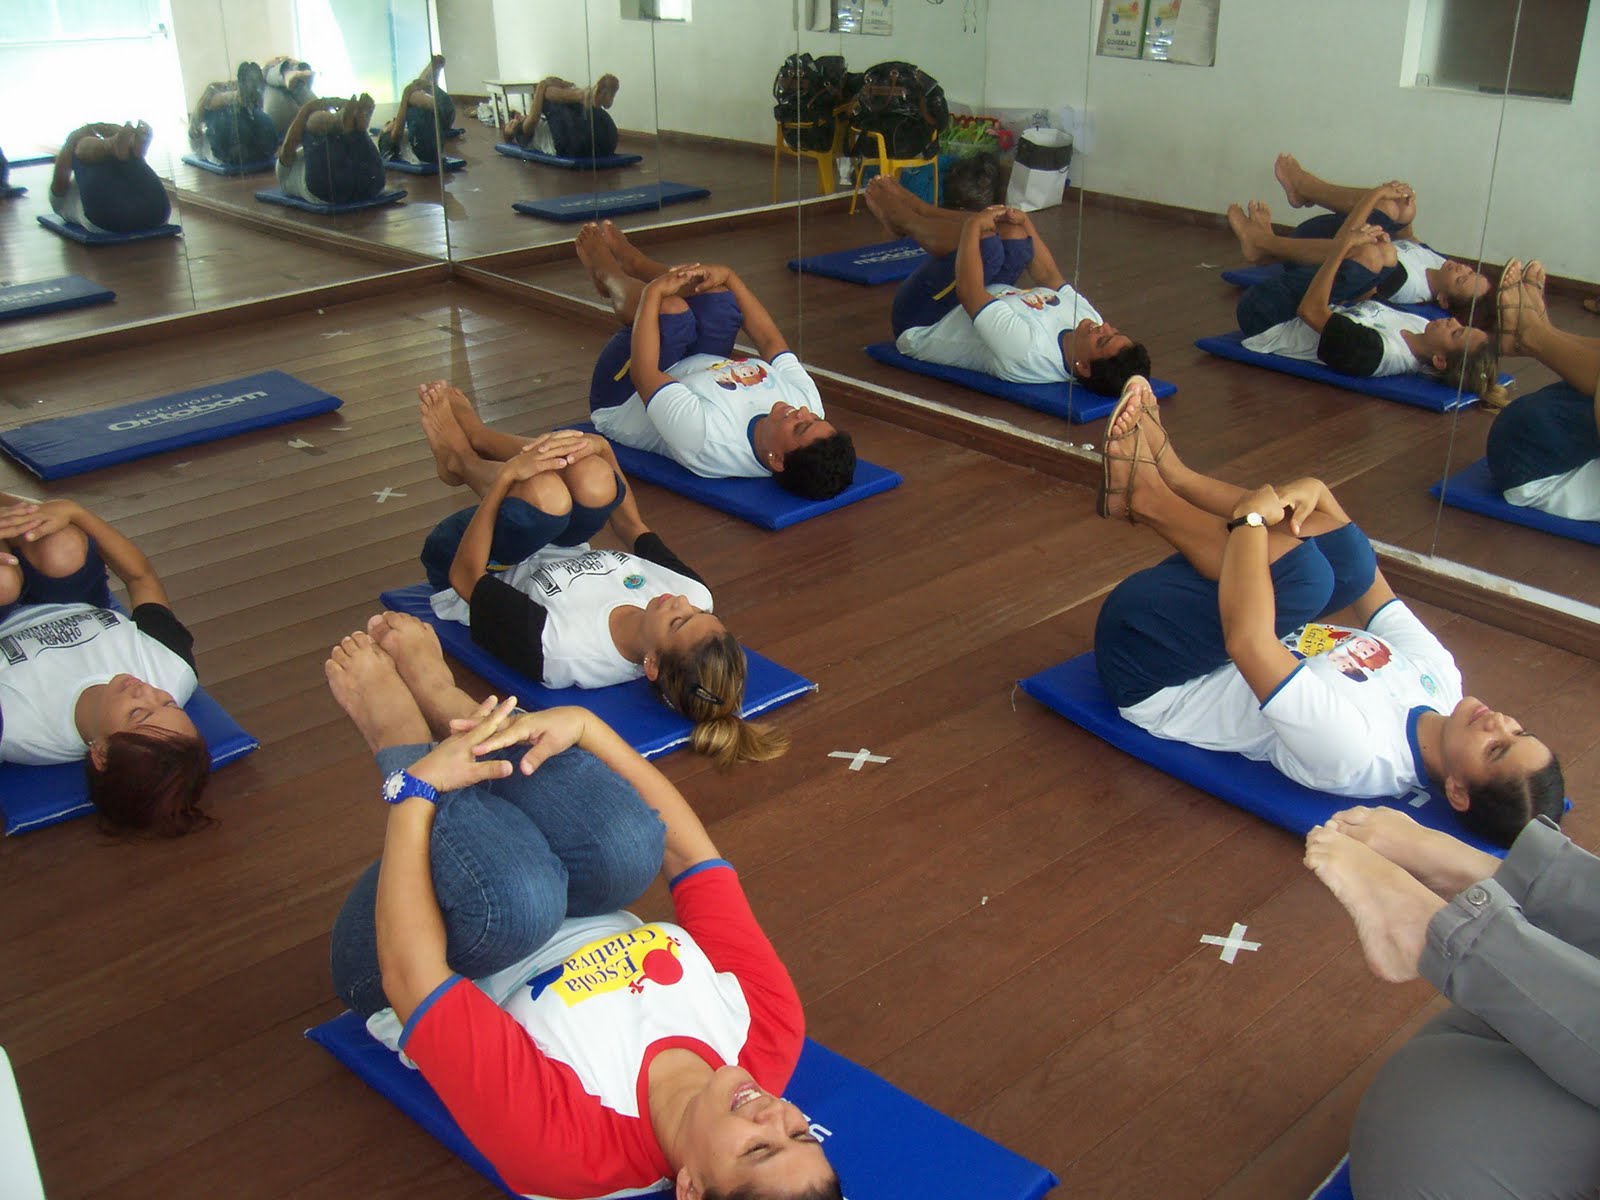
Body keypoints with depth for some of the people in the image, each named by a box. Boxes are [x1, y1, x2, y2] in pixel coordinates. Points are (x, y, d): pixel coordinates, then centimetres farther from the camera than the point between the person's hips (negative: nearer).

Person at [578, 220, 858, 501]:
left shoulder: (708, 440, -49)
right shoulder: (808, 401, -31)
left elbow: (643, 373, -37)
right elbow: (771, 342, -13)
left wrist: (654, 291, -28)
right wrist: (728, 275, -10)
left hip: (624, 407, -5)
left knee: (670, 308, -23)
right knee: (719, 296, -3)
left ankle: (608, 272, 16)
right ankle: (631, 263, 30)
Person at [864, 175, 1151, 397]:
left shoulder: (1028, 350, -44)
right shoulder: (1088, 319, -21)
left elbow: (968, 292, -38)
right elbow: (1050, 277, -2)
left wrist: (973, 225, -27)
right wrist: (1026, 222, -1)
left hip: (920, 328, -8)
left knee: (986, 241, -22)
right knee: (1015, 233, 3)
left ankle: (902, 218, 10)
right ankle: (913, 211, 23)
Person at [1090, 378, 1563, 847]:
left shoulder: (1356, 752, -35)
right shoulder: (1438, 676, -12)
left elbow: (1247, 641, -44)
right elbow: (1374, 591, 0)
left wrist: (1251, 517, -34)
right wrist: (1318, 494, -13)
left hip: (1151, 685, -8)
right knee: (1347, 557, -9)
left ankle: (1146, 497, -12)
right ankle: (1170, 474, -6)